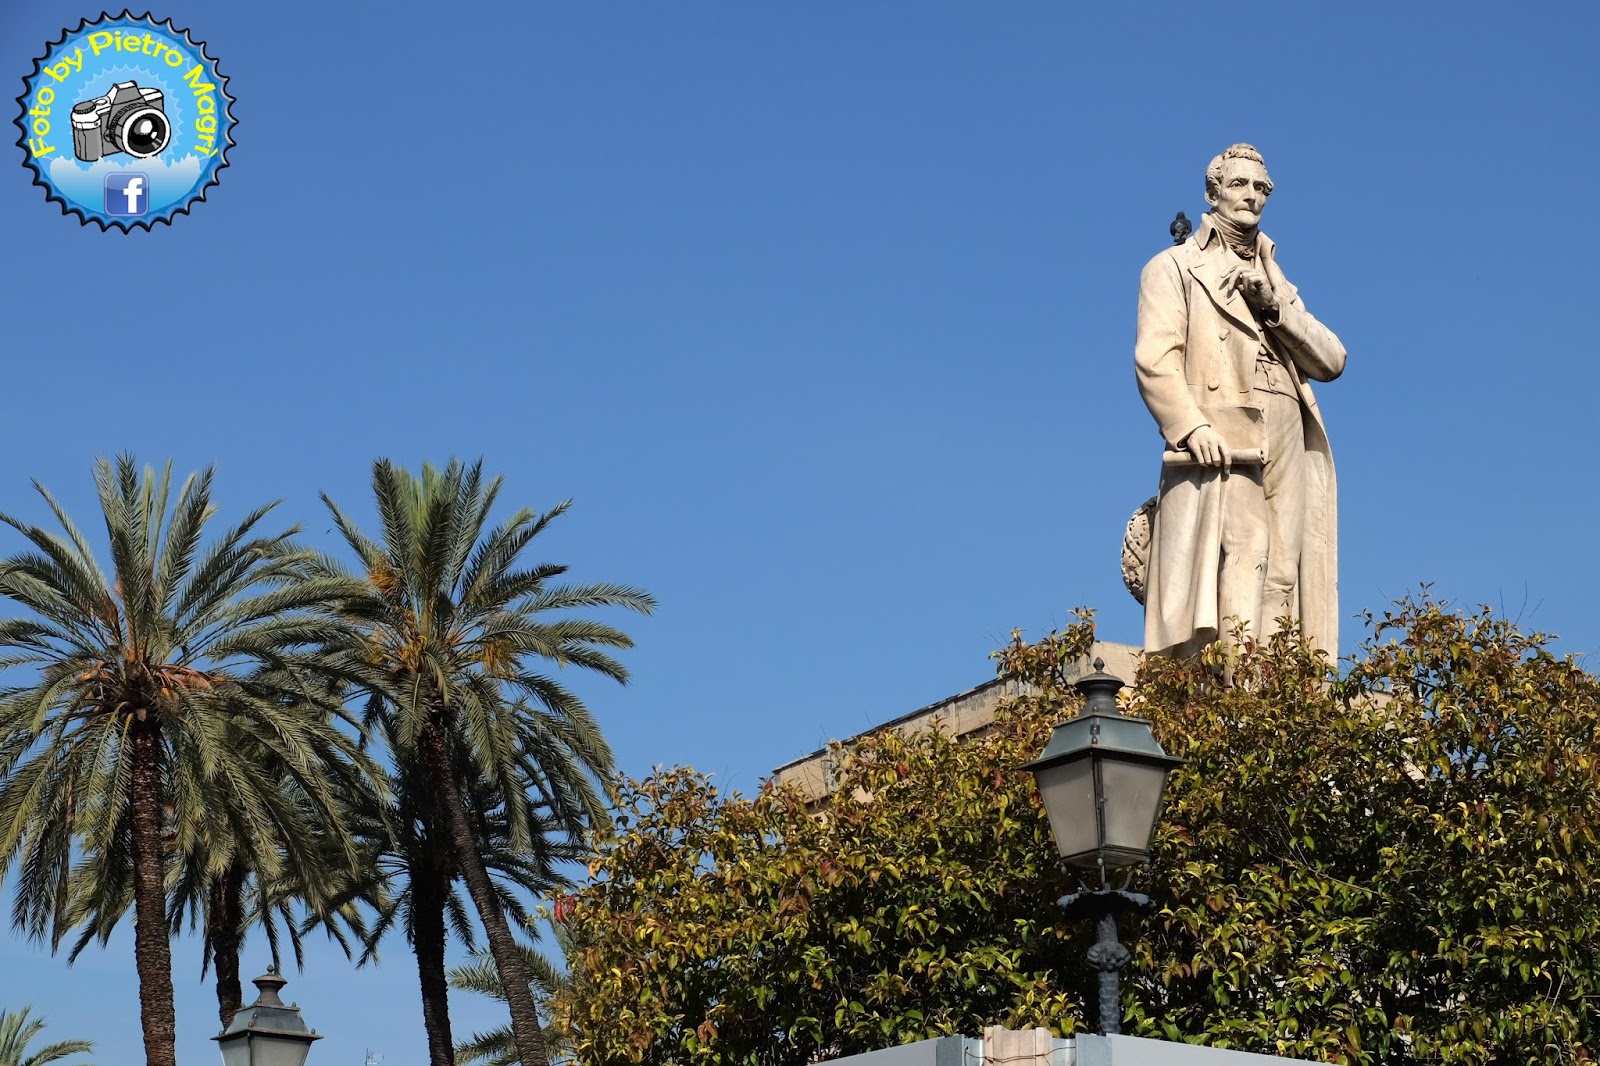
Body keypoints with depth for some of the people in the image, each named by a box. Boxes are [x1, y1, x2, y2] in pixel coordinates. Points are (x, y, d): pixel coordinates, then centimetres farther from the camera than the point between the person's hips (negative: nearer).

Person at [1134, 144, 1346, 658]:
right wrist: (1192, 427, -19)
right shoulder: (1175, 267, 13)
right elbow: (1155, 361, -3)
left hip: (1287, 451, 6)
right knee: (1240, 557, -23)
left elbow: (1331, 361, 16)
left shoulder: (1275, 280, 30)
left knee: (1281, 578, -5)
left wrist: (1275, 305, 1)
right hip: (1221, 448, -6)